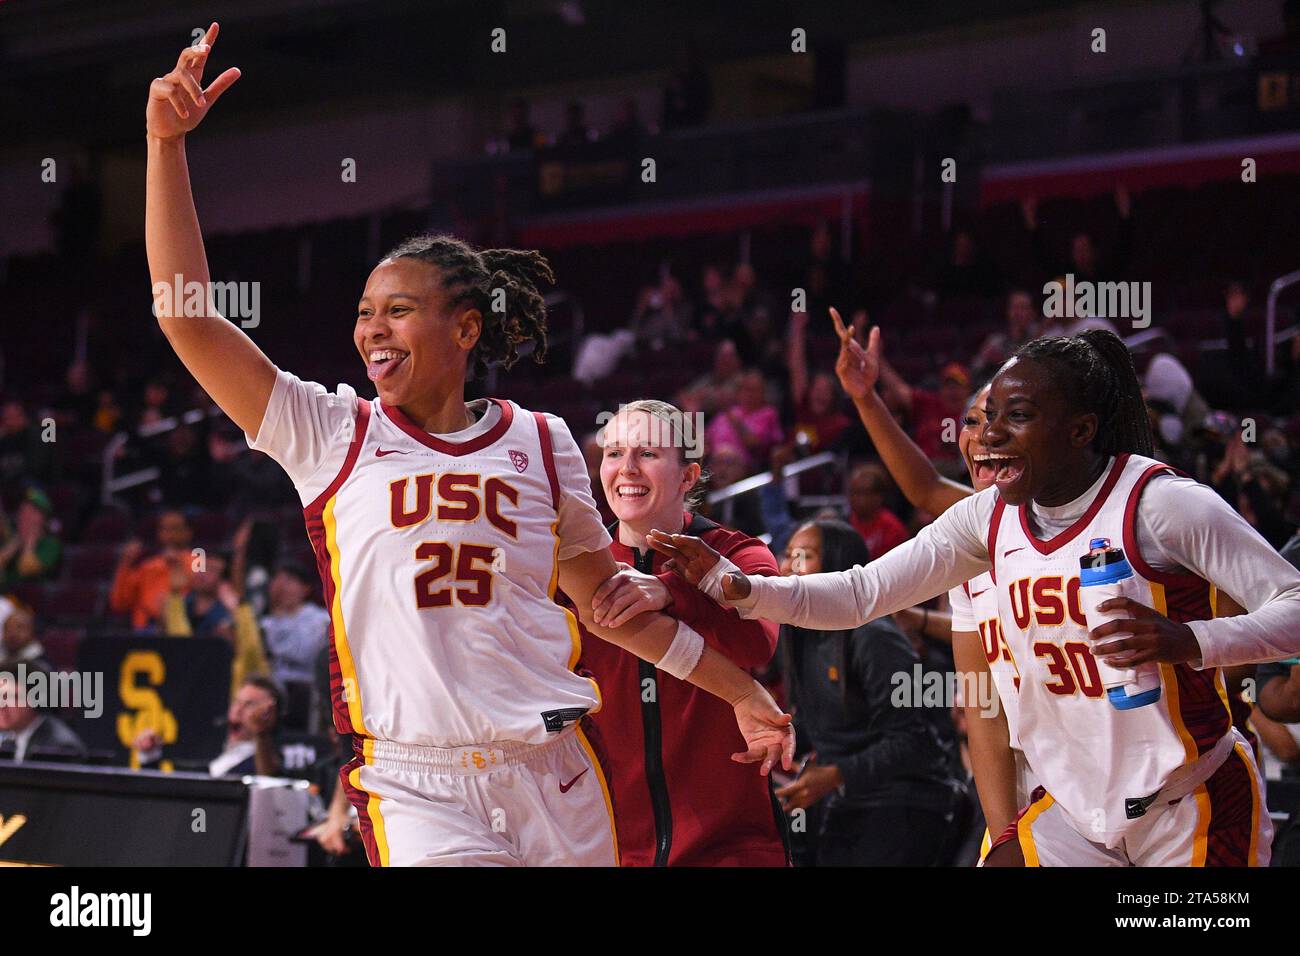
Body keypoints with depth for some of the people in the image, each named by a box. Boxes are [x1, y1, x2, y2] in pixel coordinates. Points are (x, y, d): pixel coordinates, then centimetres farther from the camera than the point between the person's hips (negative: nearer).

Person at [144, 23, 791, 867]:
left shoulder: (542, 442, 11)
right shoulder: (330, 436, 6)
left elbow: (606, 599, 21)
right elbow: (187, 316, -1)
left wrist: (742, 692, 23)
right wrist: (167, 141, -6)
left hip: (555, 779, 2)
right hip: (414, 788, -2)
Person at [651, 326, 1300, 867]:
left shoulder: (1157, 502, -17)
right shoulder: (990, 517, 1)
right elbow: (860, 594, 2)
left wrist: (1190, 641, -33)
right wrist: (736, 588, -12)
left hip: (1196, 810, -5)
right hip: (1077, 806, 5)